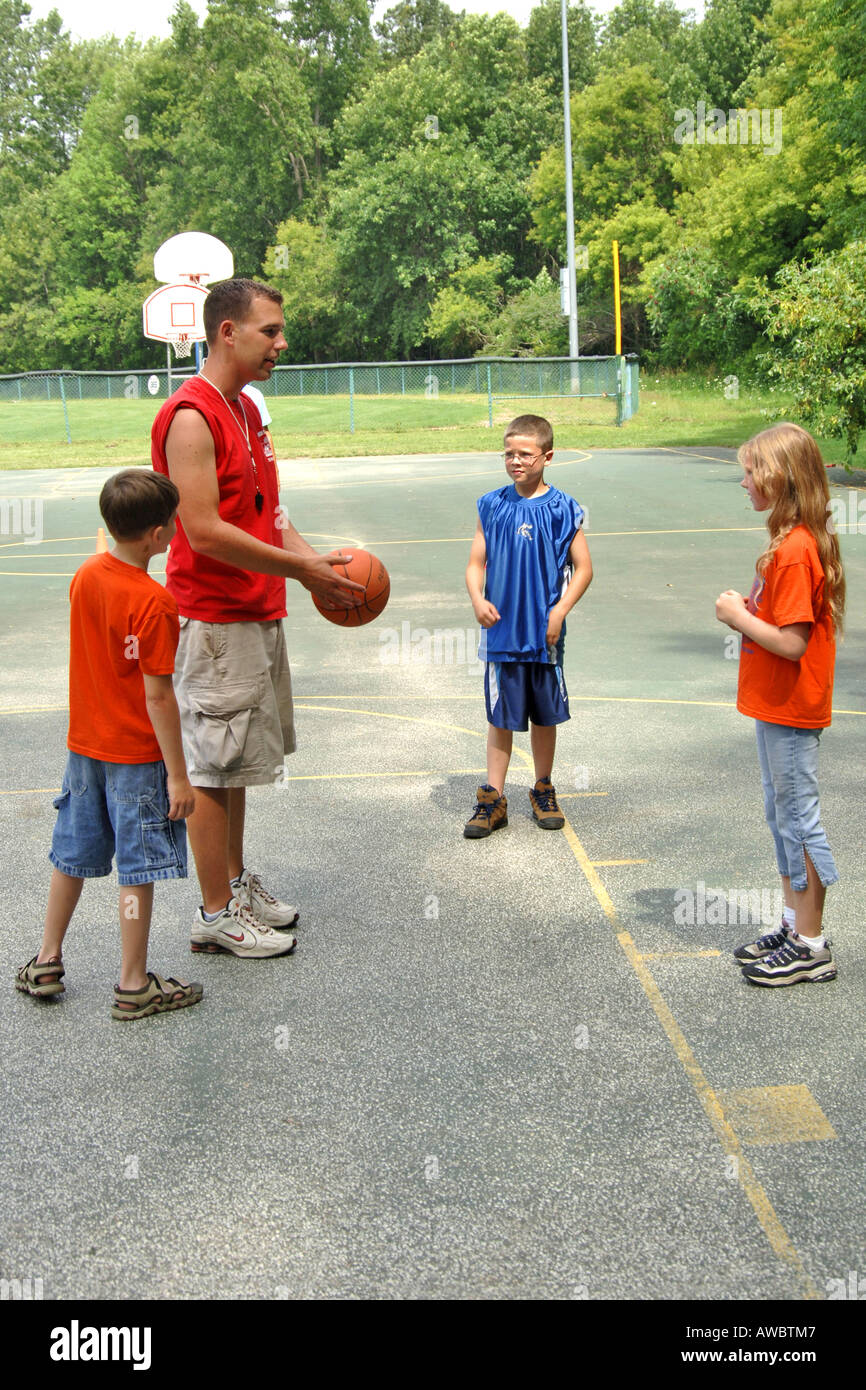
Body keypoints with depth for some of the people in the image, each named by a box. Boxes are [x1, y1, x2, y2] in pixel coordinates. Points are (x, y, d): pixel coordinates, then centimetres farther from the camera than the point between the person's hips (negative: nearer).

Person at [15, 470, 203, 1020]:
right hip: (136, 755, -7)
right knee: (138, 870, 4)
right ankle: (134, 986, 15)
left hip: (84, 745, 7)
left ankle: (46, 963, 31)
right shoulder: (154, 602, -22)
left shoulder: (86, 575, 0)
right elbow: (158, 695, -21)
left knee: (73, 856, 19)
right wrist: (178, 774, -16)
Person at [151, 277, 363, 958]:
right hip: (215, 620, -10)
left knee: (236, 760, 18)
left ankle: (237, 882, 31)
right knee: (214, 767, 0)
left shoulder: (246, 411, 14)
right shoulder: (191, 417, -17)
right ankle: (216, 914, 10)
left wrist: (312, 556, 2)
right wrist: (298, 568, -19)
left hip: (258, 614, 10)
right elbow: (205, 531, -23)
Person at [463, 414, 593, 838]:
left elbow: (583, 568, 0)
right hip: (501, 631, 1)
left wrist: (560, 611, -12)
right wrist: (478, 599, -13)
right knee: (500, 716, 6)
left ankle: (543, 791, 28)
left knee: (545, 715, 12)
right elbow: (475, 564, 6)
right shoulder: (492, 506, 3)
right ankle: (493, 798, 14)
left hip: (544, 633, -1)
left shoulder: (562, 510, -3)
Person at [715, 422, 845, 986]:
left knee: (799, 817, -1)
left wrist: (739, 616, -15)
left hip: (790, 709, -10)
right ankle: (797, 926, 30)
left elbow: (793, 643, -26)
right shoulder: (798, 539, 9)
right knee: (783, 815, 18)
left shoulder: (794, 550, -23)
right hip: (779, 705, 10)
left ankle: (811, 947, 11)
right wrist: (748, 612, 3)